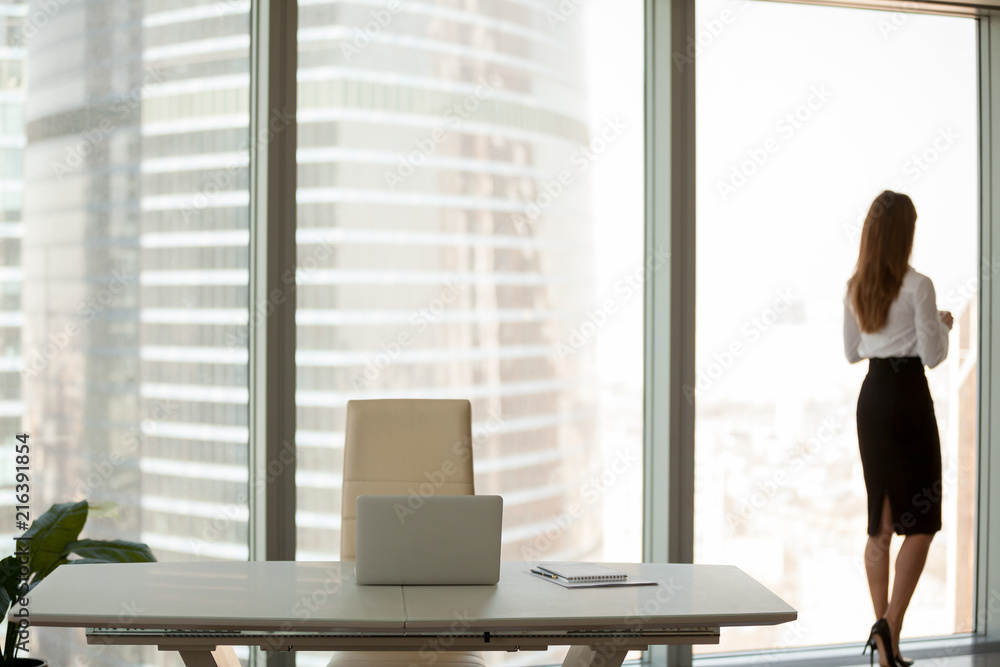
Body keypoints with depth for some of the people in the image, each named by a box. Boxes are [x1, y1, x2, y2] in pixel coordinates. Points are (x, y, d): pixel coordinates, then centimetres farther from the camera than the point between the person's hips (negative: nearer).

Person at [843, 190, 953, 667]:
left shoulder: (855, 288, 6)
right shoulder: (918, 287, -13)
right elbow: (932, 356, -9)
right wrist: (943, 326, 9)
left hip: (871, 398, 6)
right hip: (908, 398, -6)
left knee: (880, 523, 10)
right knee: (920, 522, 1)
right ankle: (890, 624, -12)